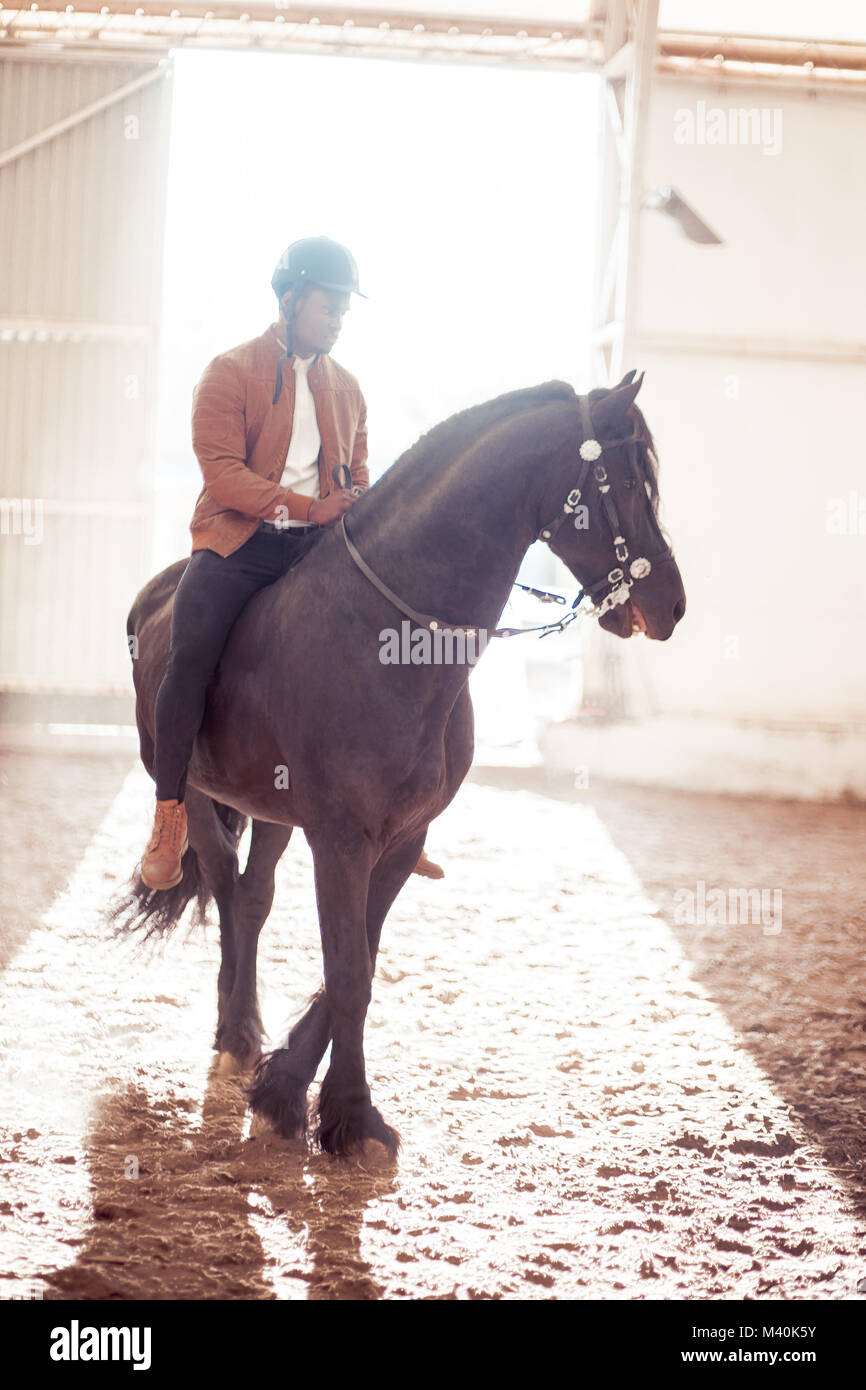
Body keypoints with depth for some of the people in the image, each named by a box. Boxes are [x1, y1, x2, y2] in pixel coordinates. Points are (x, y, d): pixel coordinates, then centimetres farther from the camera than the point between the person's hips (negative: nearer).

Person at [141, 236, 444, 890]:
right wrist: (308, 507, -23)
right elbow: (223, 473, -12)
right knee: (192, 651, -28)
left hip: (316, 548, 5)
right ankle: (170, 816, -16)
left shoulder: (346, 387, 16)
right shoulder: (230, 372, 0)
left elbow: (357, 480, 24)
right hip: (237, 543, -5)